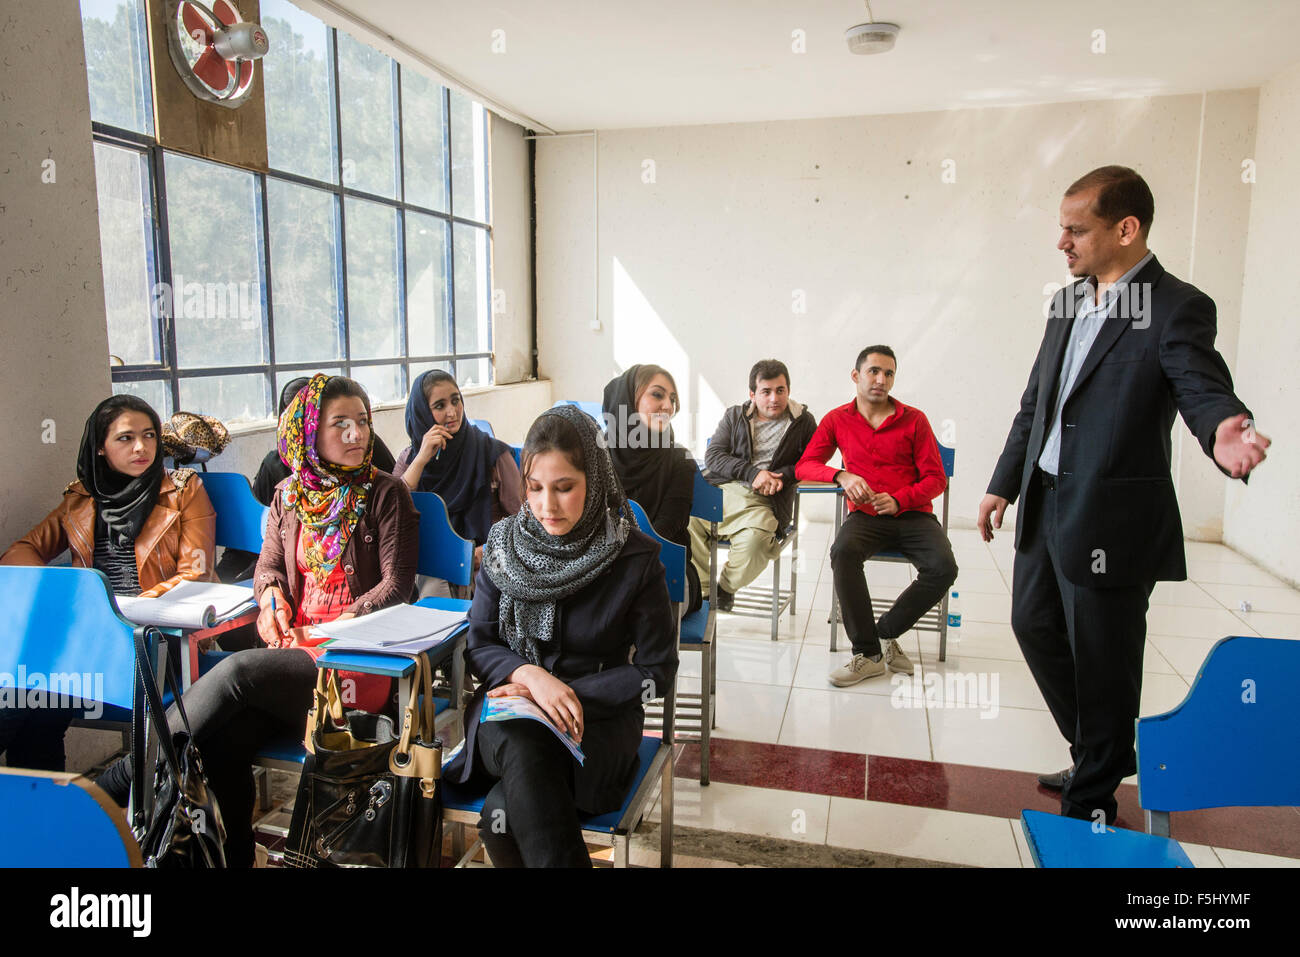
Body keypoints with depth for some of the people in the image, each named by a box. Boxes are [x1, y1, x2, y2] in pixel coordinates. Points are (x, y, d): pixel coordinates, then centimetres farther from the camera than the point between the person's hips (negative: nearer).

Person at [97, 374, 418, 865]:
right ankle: (233, 857, -12)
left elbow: (396, 585, -3)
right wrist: (271, 595, -4)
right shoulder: (290, 494, 17)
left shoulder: (385, 494, 2)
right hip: (293, 652, 5)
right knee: (223, 740, -25)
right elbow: (268, 566, 22)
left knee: (237, 669, -29)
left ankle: (120, 780, -18)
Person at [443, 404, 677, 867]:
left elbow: (656, 671, -3)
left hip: (596, 714, -2)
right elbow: (478, 644, 6)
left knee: (502, 813, -30)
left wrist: (564, 692, -13)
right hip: (507, 713, 3)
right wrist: (530, 675, -16)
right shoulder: (505, 544, 2)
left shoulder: (636, 559, -7)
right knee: (521, 747, -35)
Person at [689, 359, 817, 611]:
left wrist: (782, 475, -8)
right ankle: (701, 592, -11)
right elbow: (713, 456, 5)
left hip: (762, 502, -2)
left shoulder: (804, 422, 14)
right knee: (687, 518, -28)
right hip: (721, 489, 2)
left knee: (755, 539, -34)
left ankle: (726, 587, -3)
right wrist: (752, 473, -10)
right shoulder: (734, 416, 17)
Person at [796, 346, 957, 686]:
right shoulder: (837, 419, 9)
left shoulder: (914, 419, 6)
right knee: (843, 552, -34)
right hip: (865, 516, 0)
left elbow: (936, 479, 3)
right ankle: (867, 653, -23)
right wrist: (841, 476, -18)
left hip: (913, 515, 1)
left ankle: (886, 631, -5)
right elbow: (804, 466, 2)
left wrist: (898, 500, -15)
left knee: (943, 568, -28)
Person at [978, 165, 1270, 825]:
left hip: (1112, 517, -8)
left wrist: (1224, 433, -46)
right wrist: (1003, 484, 15)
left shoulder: (1177, 308, -11)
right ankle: (1103, 754, 41)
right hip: (1045, 502, 8)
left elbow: (1204, 390, -23)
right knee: (1034, 624, 19)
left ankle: (1092, 798, 26)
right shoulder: (1068, 303, 11)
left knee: (1102, 658, 4)